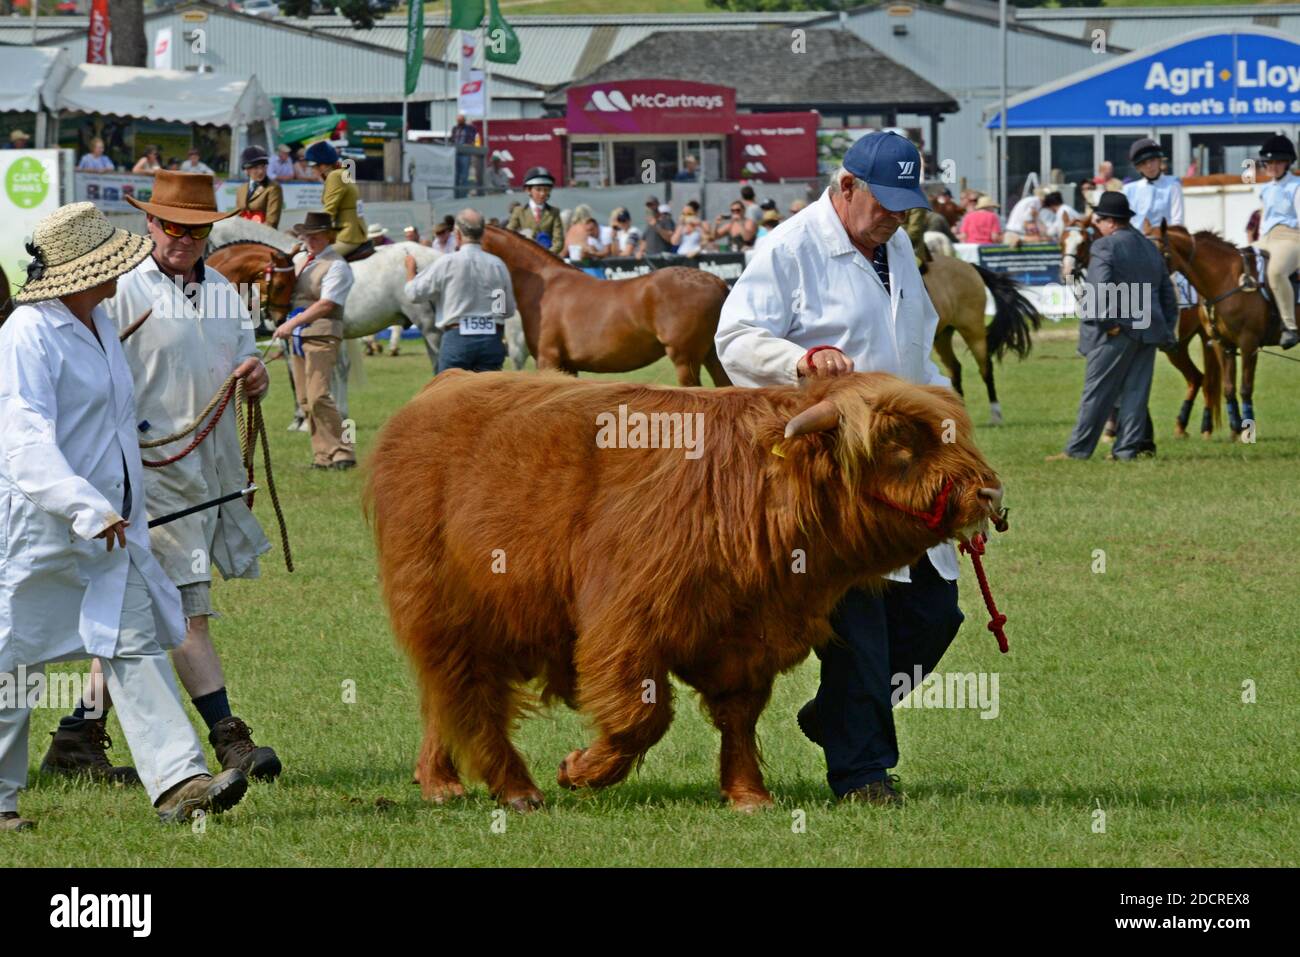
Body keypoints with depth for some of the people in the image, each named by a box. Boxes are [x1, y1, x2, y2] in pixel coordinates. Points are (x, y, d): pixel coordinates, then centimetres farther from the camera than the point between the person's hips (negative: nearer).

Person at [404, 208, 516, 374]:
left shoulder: (446, 263, -7)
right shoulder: (498, 265, 1)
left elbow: (414, 293, 1)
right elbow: (509, 309, 8)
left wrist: (410, 268, 20)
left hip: (457, 338, -2)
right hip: (492, 340, 2)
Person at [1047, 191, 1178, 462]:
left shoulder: (1104, 247, -10)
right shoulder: (1150, 247, 16)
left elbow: (1098, 291, -22)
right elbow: (1168, 294, 19)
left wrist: (1104, 323, -14)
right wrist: (1168, 330, 20)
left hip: (1115, 331, -7)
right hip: (1148, 332, 7)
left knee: (1097, 392, -2)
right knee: (1135, 391, 9)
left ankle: (1078, 449, 3)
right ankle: (1129, 447, 8)